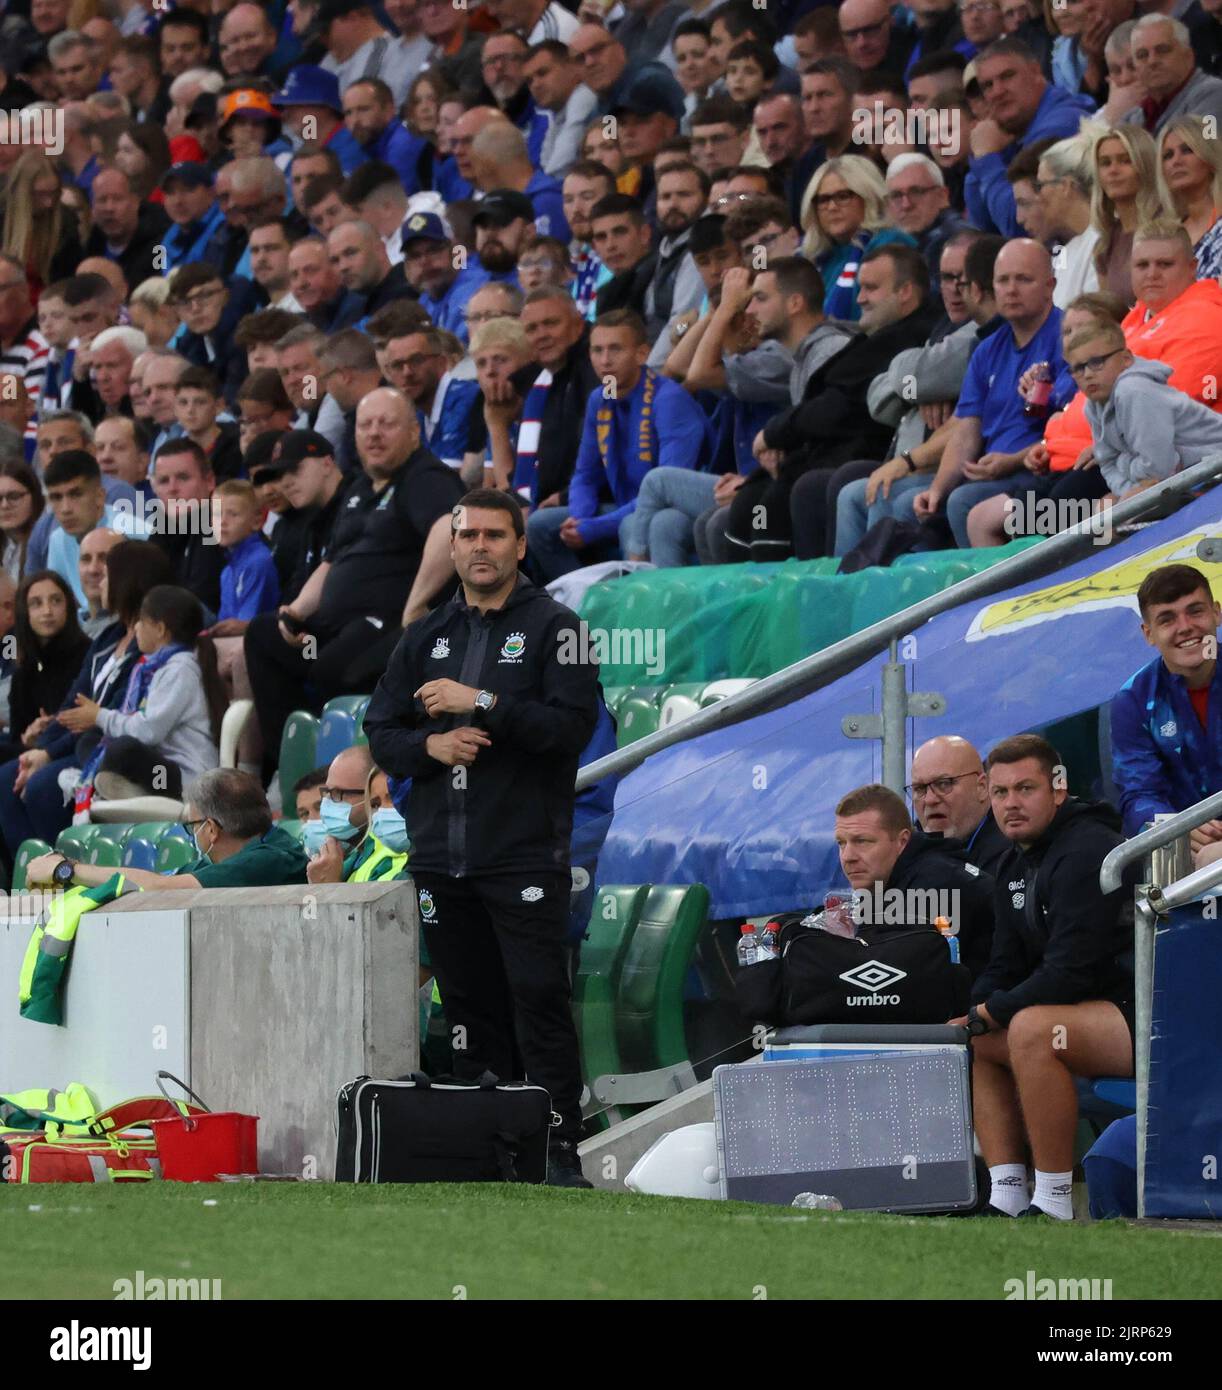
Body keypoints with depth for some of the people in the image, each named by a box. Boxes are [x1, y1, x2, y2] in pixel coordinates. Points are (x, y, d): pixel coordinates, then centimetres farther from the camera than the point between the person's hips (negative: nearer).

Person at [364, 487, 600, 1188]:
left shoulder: (552, 626, 1)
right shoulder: (427, 637, 17)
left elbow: (572, 725, -11)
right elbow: (381, 731, 16)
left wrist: (481, 703, -15)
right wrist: (430, 744, -5)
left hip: (525, 854, -5)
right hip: (440, 857, 5)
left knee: (539, 1001, -10)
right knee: (471, 1011, 7)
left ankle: (559, 1150, -9)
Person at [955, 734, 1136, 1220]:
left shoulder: (1087, 852, -18)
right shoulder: (1015, 866, 13)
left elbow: (1071, 973, -24)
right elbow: (1005, 969, 17)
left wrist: (990, 1013, -14)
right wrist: (972, 1018, -4)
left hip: (1146, 1019, -11)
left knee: (1031, 1028, -33)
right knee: (972, 1040, 11)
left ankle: (1054, 1205, -30)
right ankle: (1006, 1198, 0)